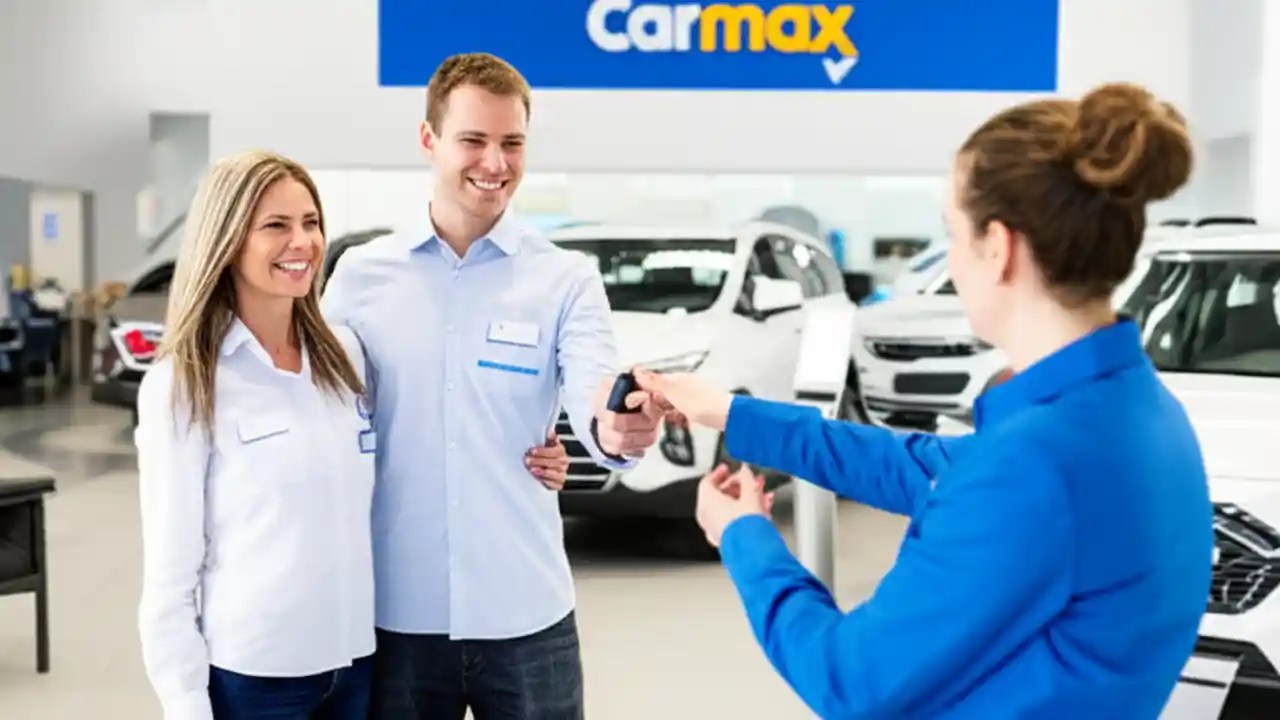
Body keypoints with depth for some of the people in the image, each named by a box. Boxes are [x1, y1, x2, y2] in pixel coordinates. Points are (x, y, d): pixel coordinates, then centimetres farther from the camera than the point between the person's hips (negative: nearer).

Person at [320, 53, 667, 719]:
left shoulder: (566, 279, -2)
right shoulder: (361, 274, 1)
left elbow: (595, 400, -17)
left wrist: (618, 431, -41)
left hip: (524, 615, 0)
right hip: (396, 615, 1)